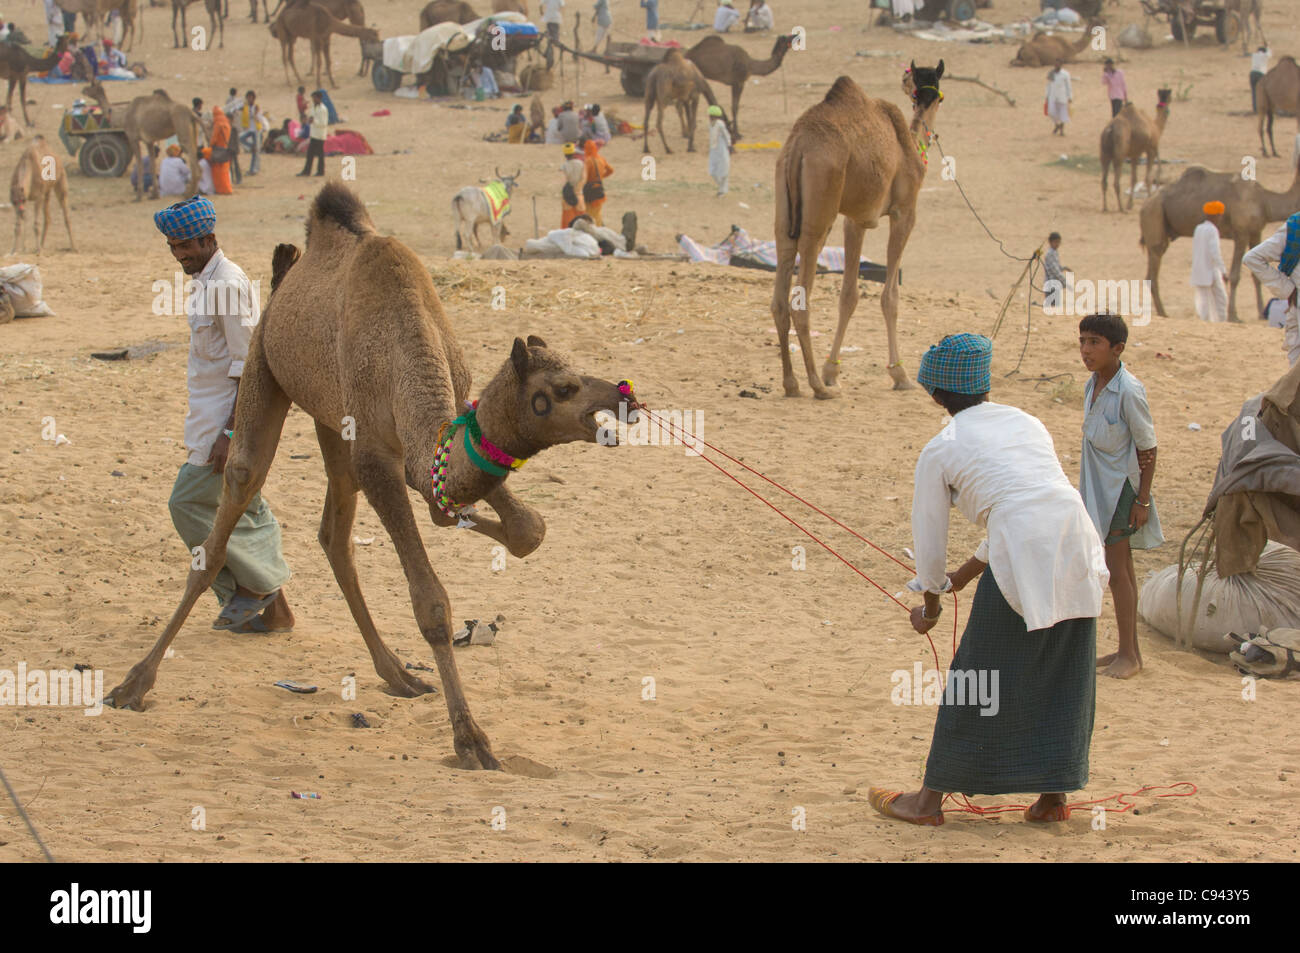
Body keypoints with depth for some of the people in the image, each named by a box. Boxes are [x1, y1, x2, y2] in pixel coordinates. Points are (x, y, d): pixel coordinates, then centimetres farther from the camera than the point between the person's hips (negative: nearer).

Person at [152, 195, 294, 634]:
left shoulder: (229, 283, -18)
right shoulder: (209, 281, 13)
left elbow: (247, 366, -20)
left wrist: (229, 433, -23)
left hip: (231, 417, -10)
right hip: (214, 416, 10)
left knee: (189, 502, -6)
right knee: (246, 509, 11)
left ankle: (250, 588, 4)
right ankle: (275, 610, 15)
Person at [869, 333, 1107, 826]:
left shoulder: (939, 451, 8)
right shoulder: (1027, 424, 23)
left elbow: (928, 535, 14)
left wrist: (930, 606, 31)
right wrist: (969, 570, 41)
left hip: (1022, 561, -5)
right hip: (1076, 551, 5)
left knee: (978, 674, 5)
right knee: (1064, 677, 13)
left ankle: (930, 799, 14)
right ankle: (1054, 795, 18)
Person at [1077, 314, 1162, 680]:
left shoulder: (1128, 391, -20)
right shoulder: (1094, 384, 3)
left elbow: (1147, 449, -16)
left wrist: (1143, 500, -15)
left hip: (1122, 485, -8)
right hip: (1099, 485, 8)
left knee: (1117, 569, -4)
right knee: (1122, 568, 14)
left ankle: (1128, 655, 4)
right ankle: (1129, 649, 22)